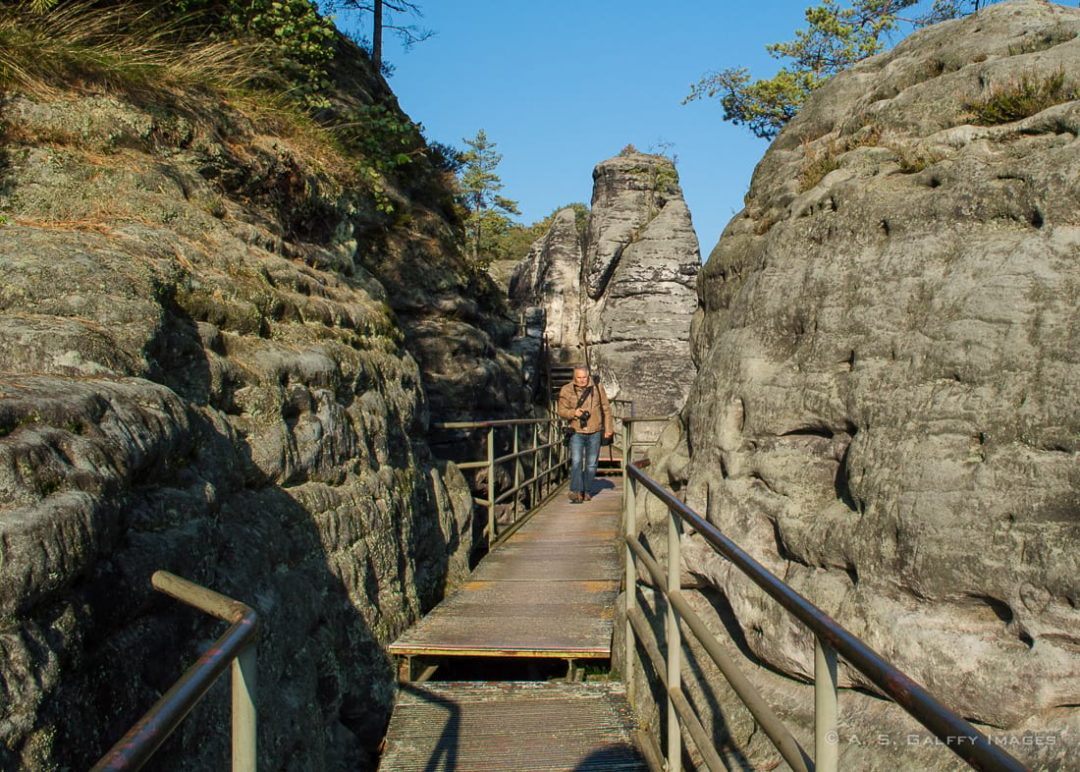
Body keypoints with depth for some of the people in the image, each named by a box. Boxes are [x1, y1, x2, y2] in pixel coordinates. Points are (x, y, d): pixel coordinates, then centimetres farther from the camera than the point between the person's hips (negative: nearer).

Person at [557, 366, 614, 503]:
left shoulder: (597, 388, -1)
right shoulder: (566, 390, -4)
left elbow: (606, 409, 6)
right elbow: (561, 410, -3)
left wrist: (608, 428, 5)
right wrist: (573, 412, -22)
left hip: (594, 432, 2)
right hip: (577, 432, -2)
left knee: (591, 464, 8)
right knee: (576, 462, -13)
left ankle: (587, 492, 19)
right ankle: (576, 492, -18)